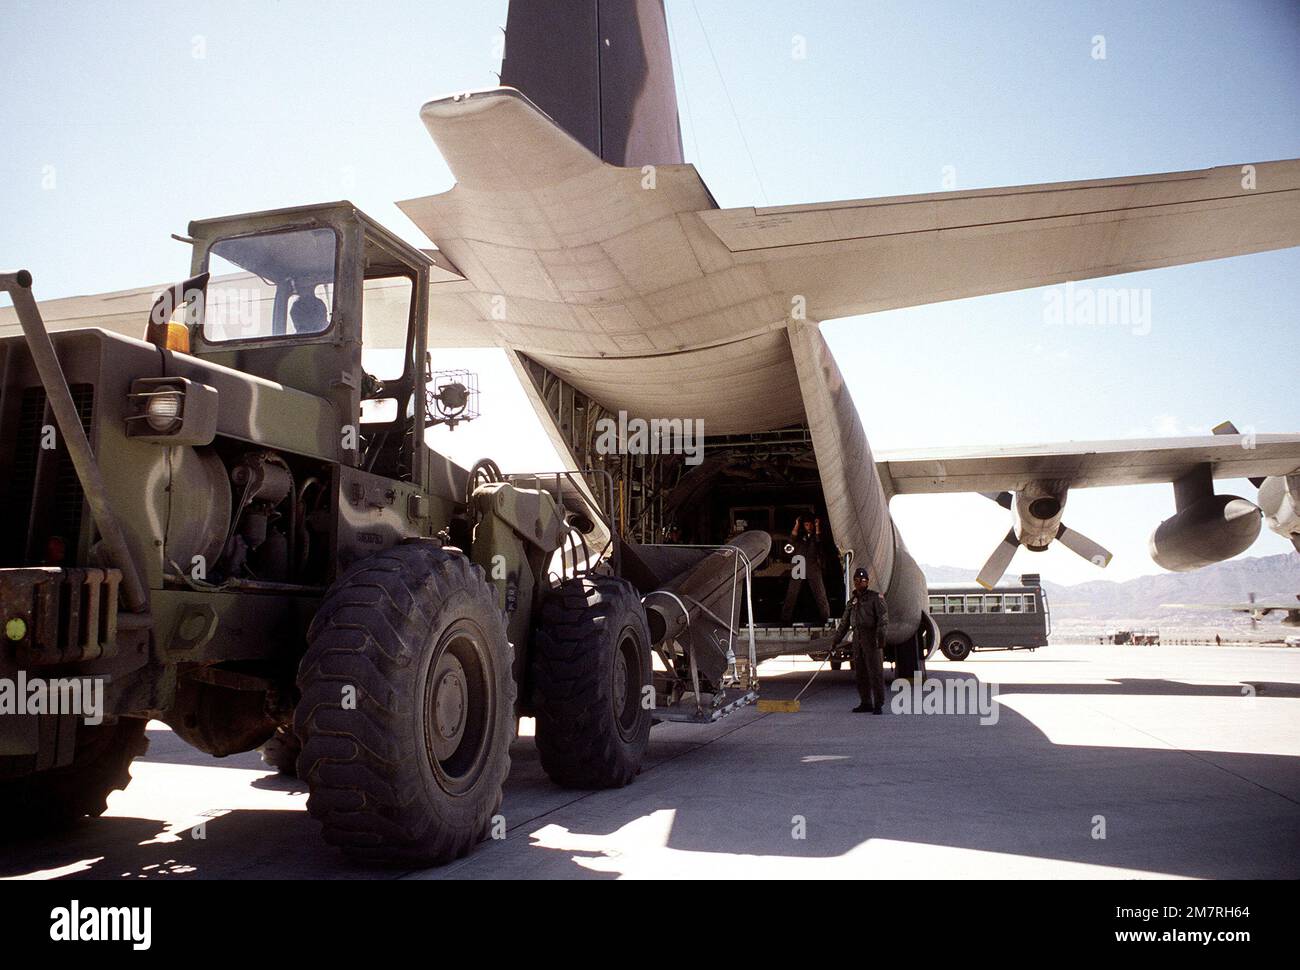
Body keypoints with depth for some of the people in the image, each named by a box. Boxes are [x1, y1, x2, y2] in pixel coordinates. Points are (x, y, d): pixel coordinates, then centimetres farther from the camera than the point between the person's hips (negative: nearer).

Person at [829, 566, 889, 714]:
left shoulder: (876, 597, -4)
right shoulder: (853, 600, 16)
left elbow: (883, 618, -15)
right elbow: (845, 622, 19)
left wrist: (881, 636, -29)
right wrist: (836, 640, 15)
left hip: (872, 638, -6)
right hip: (857, 639, 7)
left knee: (875, 671, -9)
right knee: (860, 672, 6)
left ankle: (879, 705, -6)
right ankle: (866, 703, 13)